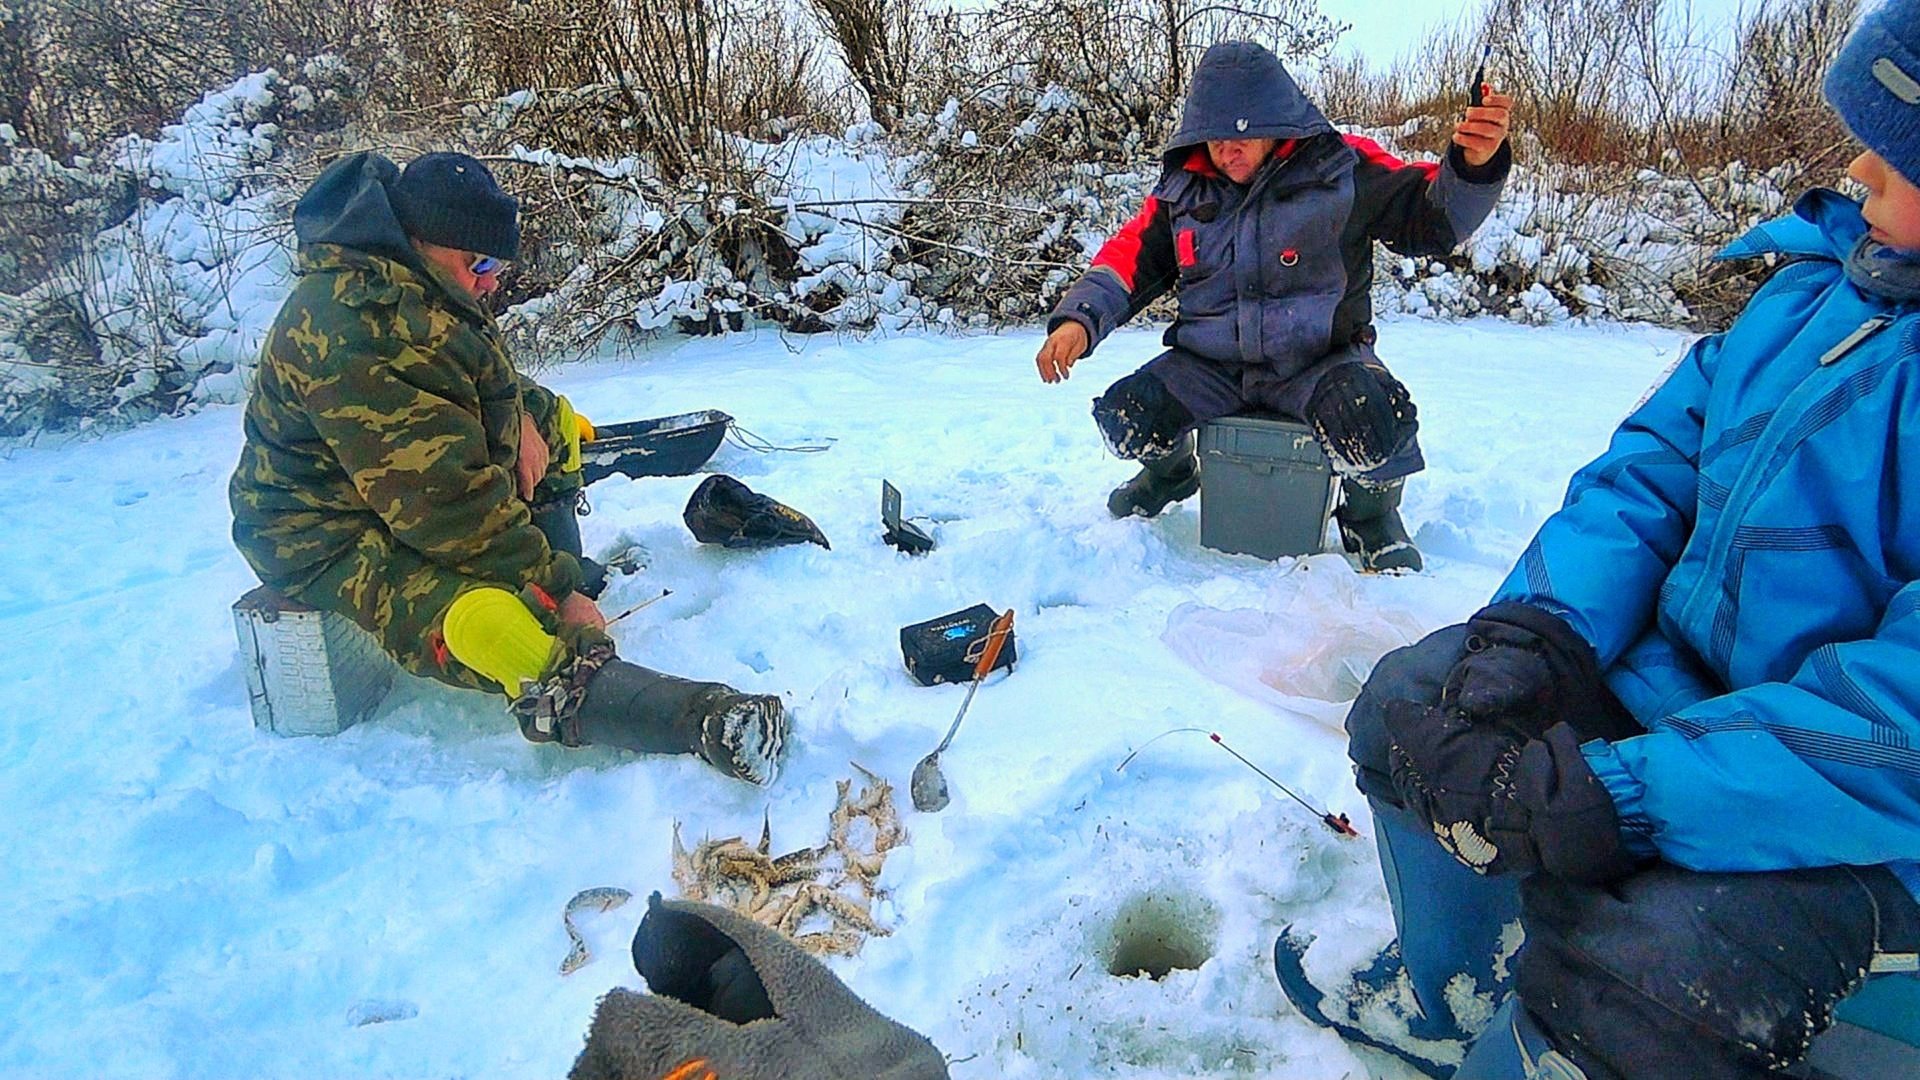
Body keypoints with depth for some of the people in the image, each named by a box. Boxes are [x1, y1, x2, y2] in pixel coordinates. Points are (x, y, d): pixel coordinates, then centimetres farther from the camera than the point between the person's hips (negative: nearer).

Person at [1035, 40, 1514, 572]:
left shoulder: (1343, 169, -6)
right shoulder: (1183, 189, 5)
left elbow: (1433, 216, -9)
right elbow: (1129, 258, 7)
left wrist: (1475, 164, -31)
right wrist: (1079, 320, -10)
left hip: (1321, 360, -3)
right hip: (1209, 364, 4)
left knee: (1376, 428, -35)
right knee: (1125, 420, -19)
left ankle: (1370, 517, 3)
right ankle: (1174, 469, 22)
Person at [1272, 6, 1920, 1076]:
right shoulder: (1832, 277, -1)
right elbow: (1657, 456, 2)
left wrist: (1613, 798, -33)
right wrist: (1539, 624, -14)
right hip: (1683, 690, 7)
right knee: (1415, 700, 3)